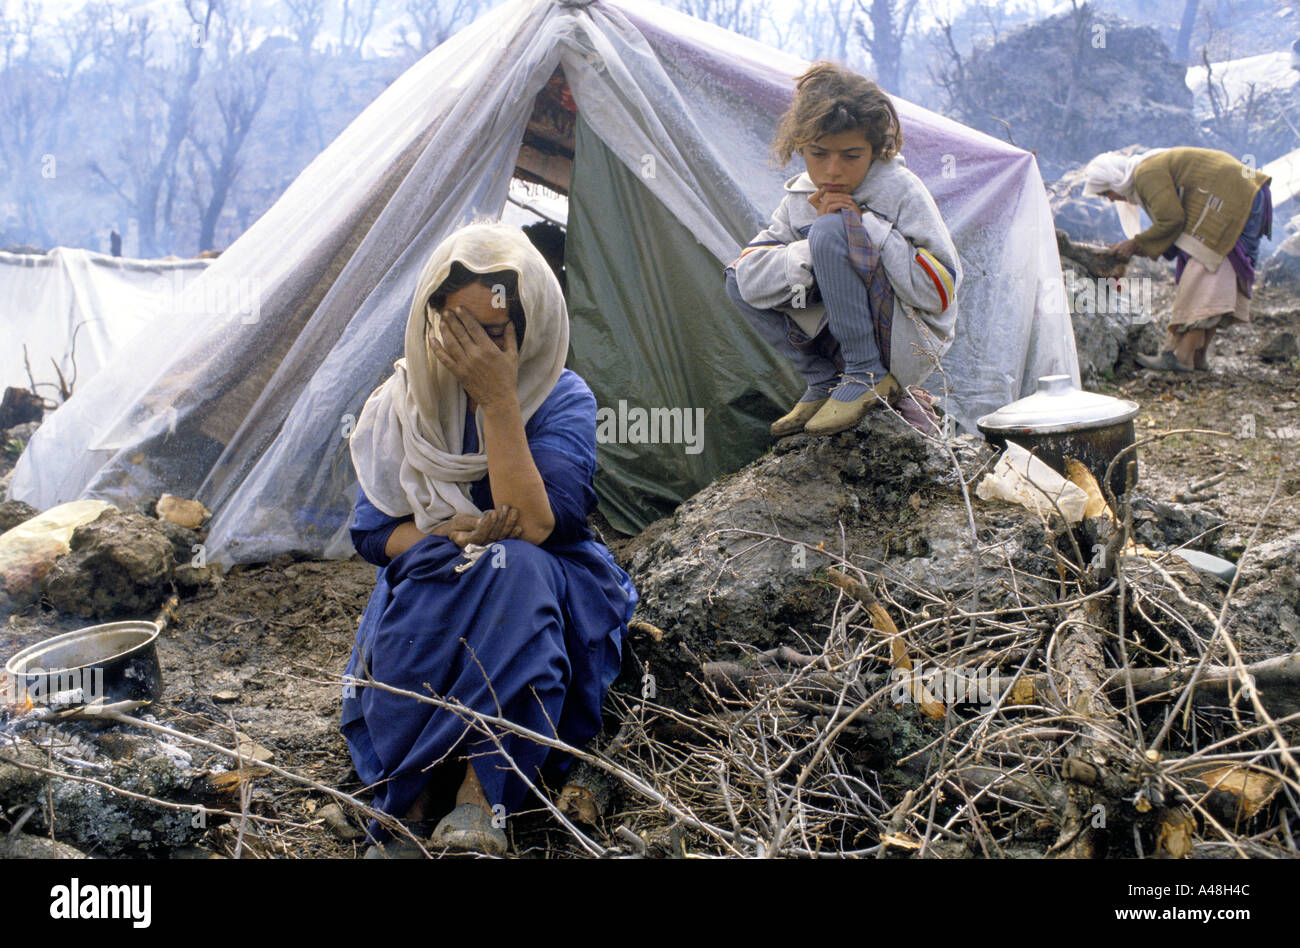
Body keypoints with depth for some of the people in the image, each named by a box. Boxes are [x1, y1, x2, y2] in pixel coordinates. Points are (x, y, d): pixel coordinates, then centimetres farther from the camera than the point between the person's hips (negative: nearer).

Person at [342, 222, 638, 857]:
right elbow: (373, 531, -1)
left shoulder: (563, 400, -9)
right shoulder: (404, 404, -1)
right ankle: (409, 803, -27)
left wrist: (500, 400, -28)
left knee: (513, 566, -36)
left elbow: (534, 525, -24)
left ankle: (479, 798, -36)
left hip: (540, 589, -2)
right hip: (429, 587, 2)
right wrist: (454, 533, -21)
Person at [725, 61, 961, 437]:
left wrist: (867, 226, -22)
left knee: (833, 229, -26)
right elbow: (750, 276, -8)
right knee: (738, 281, -1)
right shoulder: (800, 197, 2)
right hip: (842, 339, 6)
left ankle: (869, 377, -17)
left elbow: (941, 292, -20)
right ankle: (825, 382, 1)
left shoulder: (901, 190, -13)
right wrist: (811, 250, -25)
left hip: (911, 346, -6)